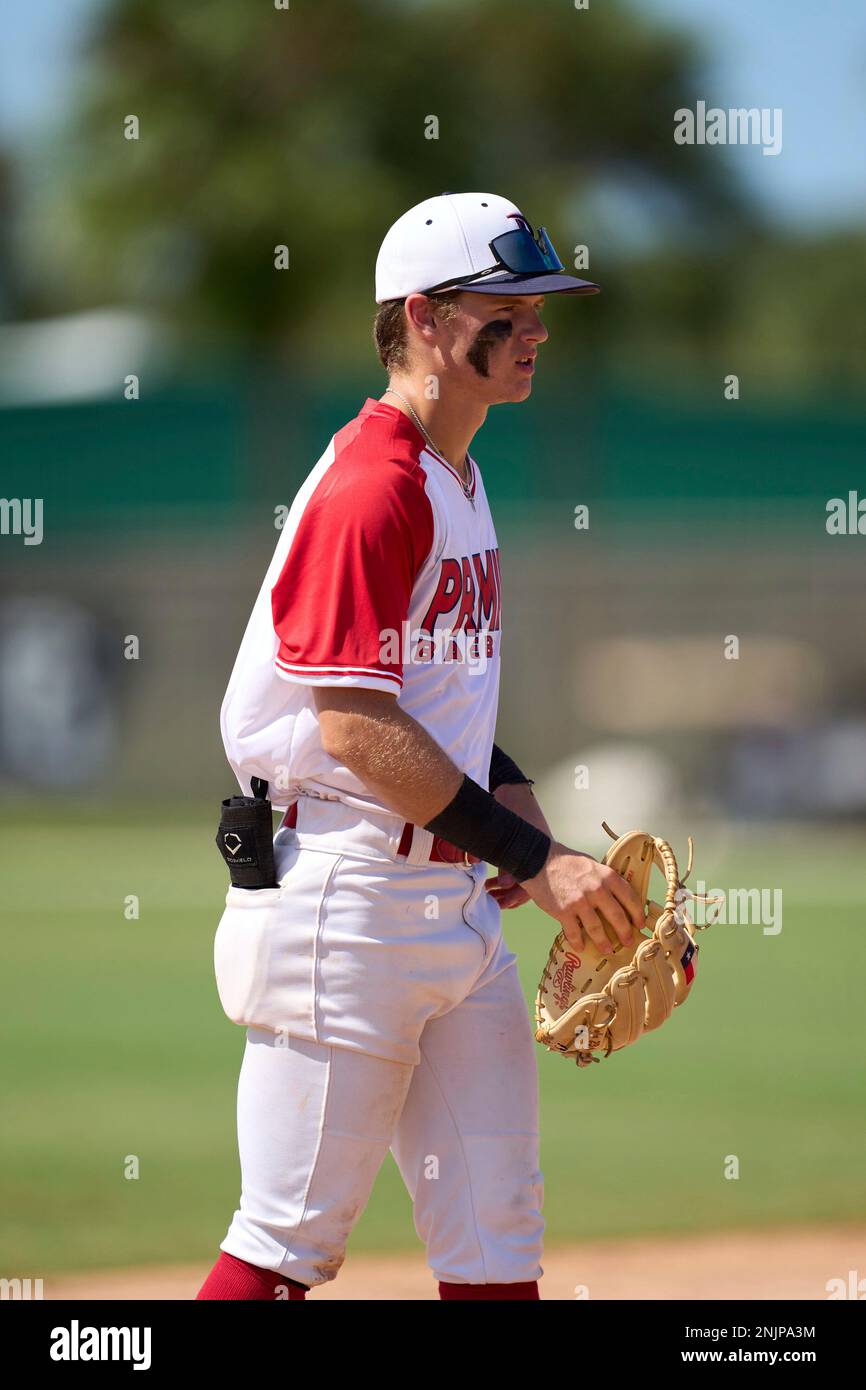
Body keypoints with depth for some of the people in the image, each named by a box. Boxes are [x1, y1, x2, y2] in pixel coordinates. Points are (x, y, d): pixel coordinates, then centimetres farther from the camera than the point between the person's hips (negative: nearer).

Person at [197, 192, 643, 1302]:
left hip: (457, 900, 10)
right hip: (343, 901, -10)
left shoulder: (460, 485, 17)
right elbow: (356, 724, -22)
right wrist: (536, 857, -22)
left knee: (496, 1236, 9)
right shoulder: (371, 485, -14)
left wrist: (537, 852, 8)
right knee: (295, 1234, -7)